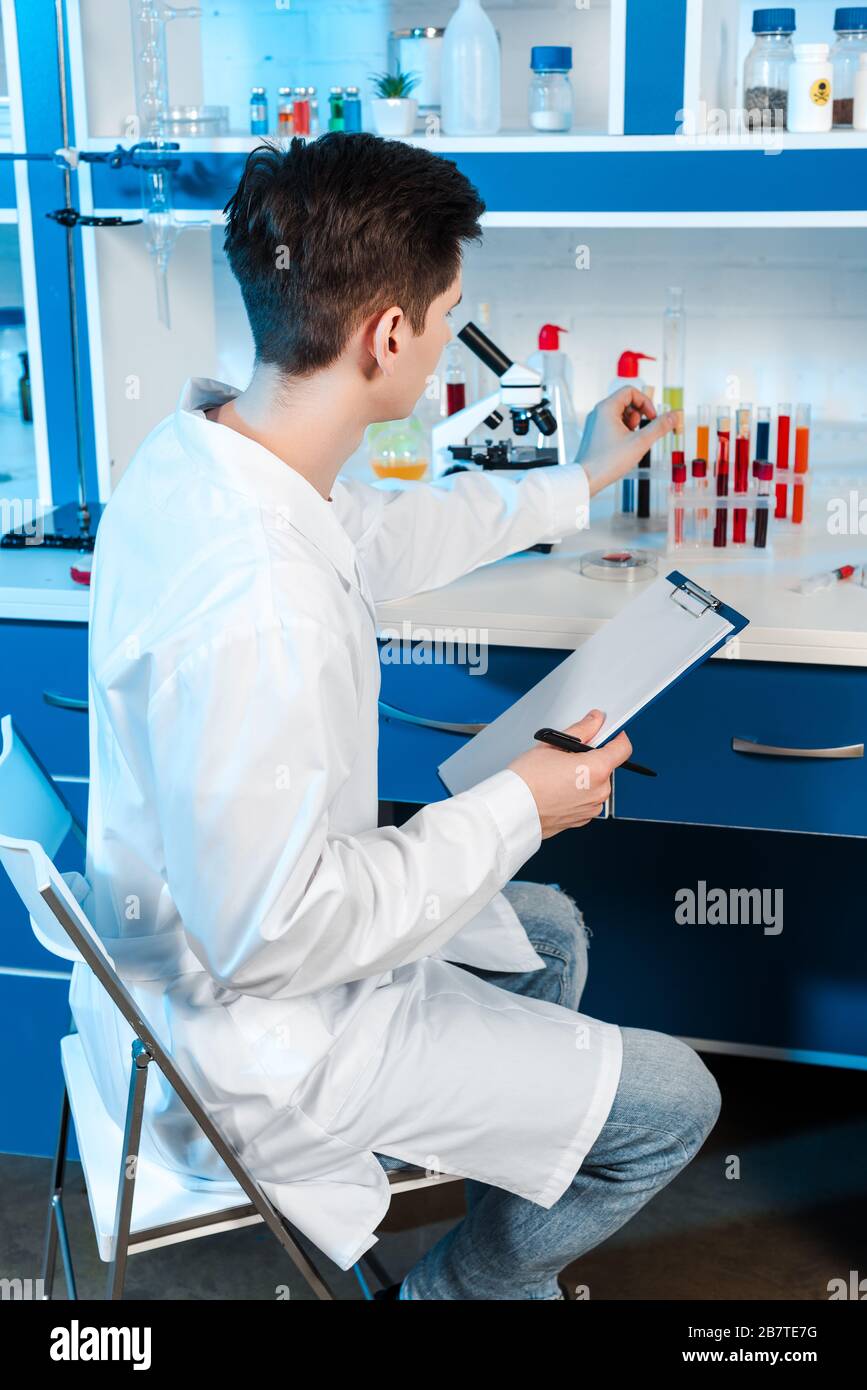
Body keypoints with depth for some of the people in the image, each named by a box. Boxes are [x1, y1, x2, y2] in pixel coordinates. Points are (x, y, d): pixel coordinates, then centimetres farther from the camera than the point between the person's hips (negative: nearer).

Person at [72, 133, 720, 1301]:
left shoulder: (198, 450, -7)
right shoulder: (257, 609, -38)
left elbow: (384, 536, 13)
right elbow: (275, 934, -31)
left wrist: (576, 482, 26)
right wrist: (517, 809, -20)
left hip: (194, 938, 10)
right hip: (249, 1044, -9)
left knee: (548, 933, 28)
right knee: (670, 1103, 0)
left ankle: (507, 1245, 45)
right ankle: (463, 1289, 28)